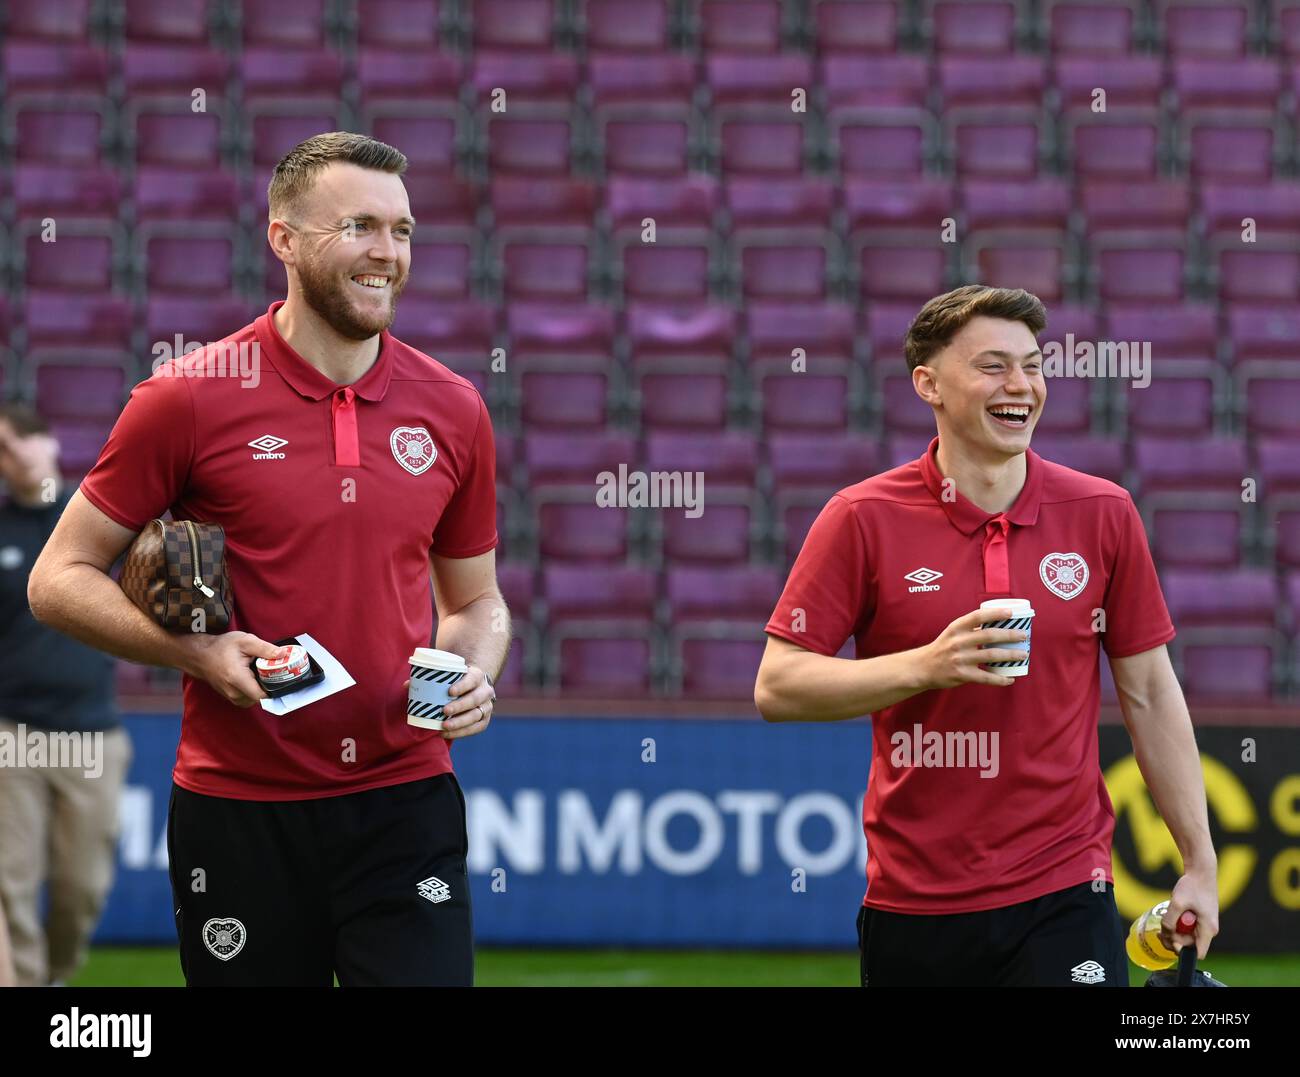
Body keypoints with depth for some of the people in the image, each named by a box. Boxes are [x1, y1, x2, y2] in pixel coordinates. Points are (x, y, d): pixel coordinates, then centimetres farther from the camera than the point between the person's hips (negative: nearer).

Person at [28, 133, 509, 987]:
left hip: (405, 801, 2)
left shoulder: (452, 409, 7)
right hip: (239, 812, -2)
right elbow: (60, 578, 0)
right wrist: (195, 649, -15)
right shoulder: (190, 399, -4)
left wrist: (474, 674, -3)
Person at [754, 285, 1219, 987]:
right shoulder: (861, 519, -2)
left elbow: (1150, 695, 9)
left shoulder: (1103, 514, 4)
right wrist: (925, 666, -19)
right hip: (910, 898, 0)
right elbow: (776, 687, -5)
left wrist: (1199, 864, 5)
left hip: (1063, 896, 0)